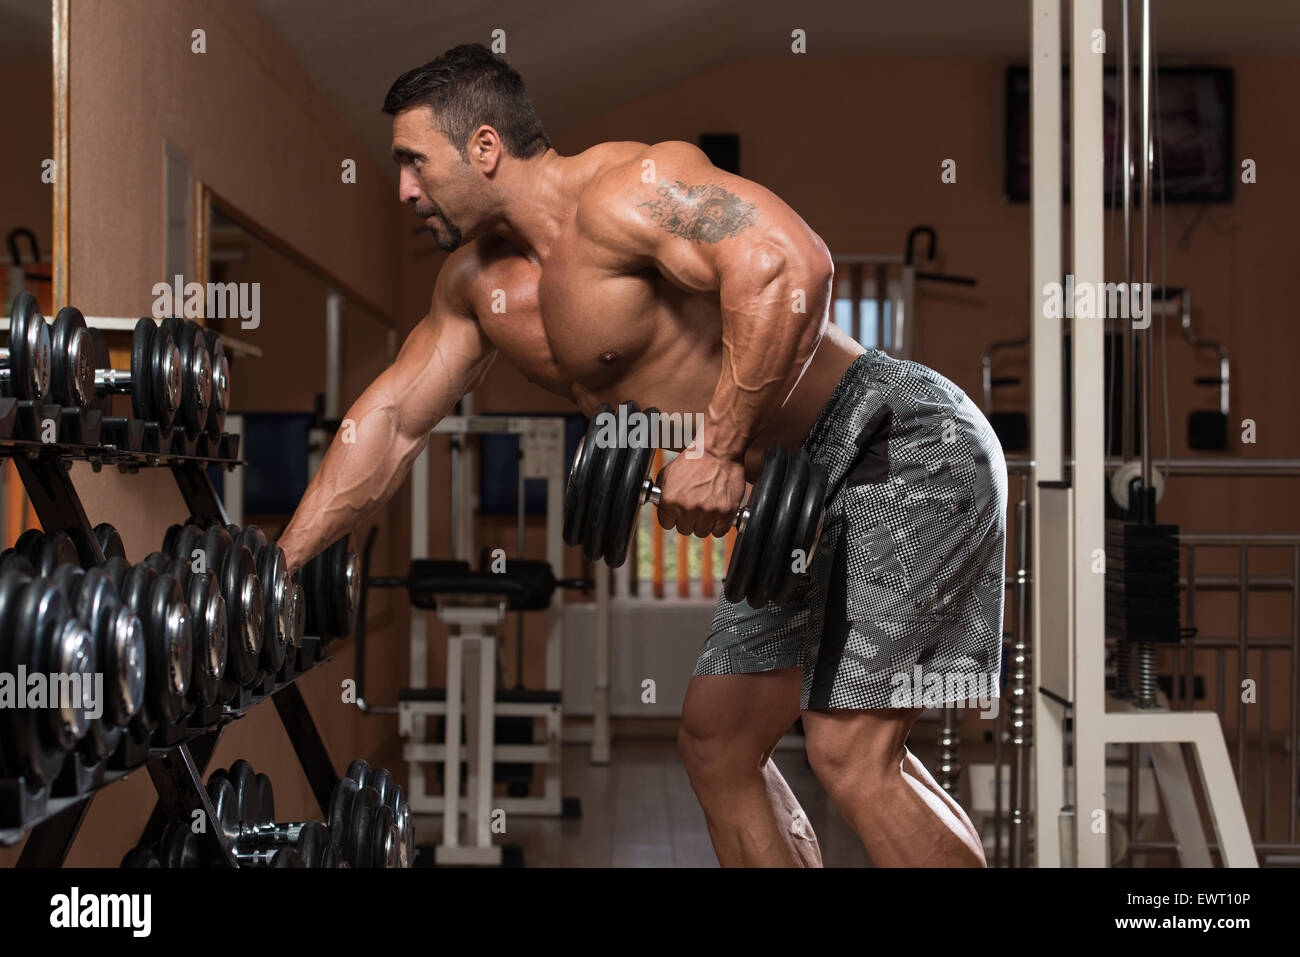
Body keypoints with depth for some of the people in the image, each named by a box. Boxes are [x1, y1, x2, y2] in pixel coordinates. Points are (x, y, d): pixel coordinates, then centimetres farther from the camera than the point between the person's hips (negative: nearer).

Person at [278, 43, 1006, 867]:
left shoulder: (621, 190, -18)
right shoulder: (481, 284, 11)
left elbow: (788, 263, -33)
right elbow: (392, 420, 16)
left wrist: (722, 448, -32)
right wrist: (276, 572, 16)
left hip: (906, 446, -10)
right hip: (807, 492, 10)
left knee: (852, 753, -17)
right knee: (716, 742, 12)